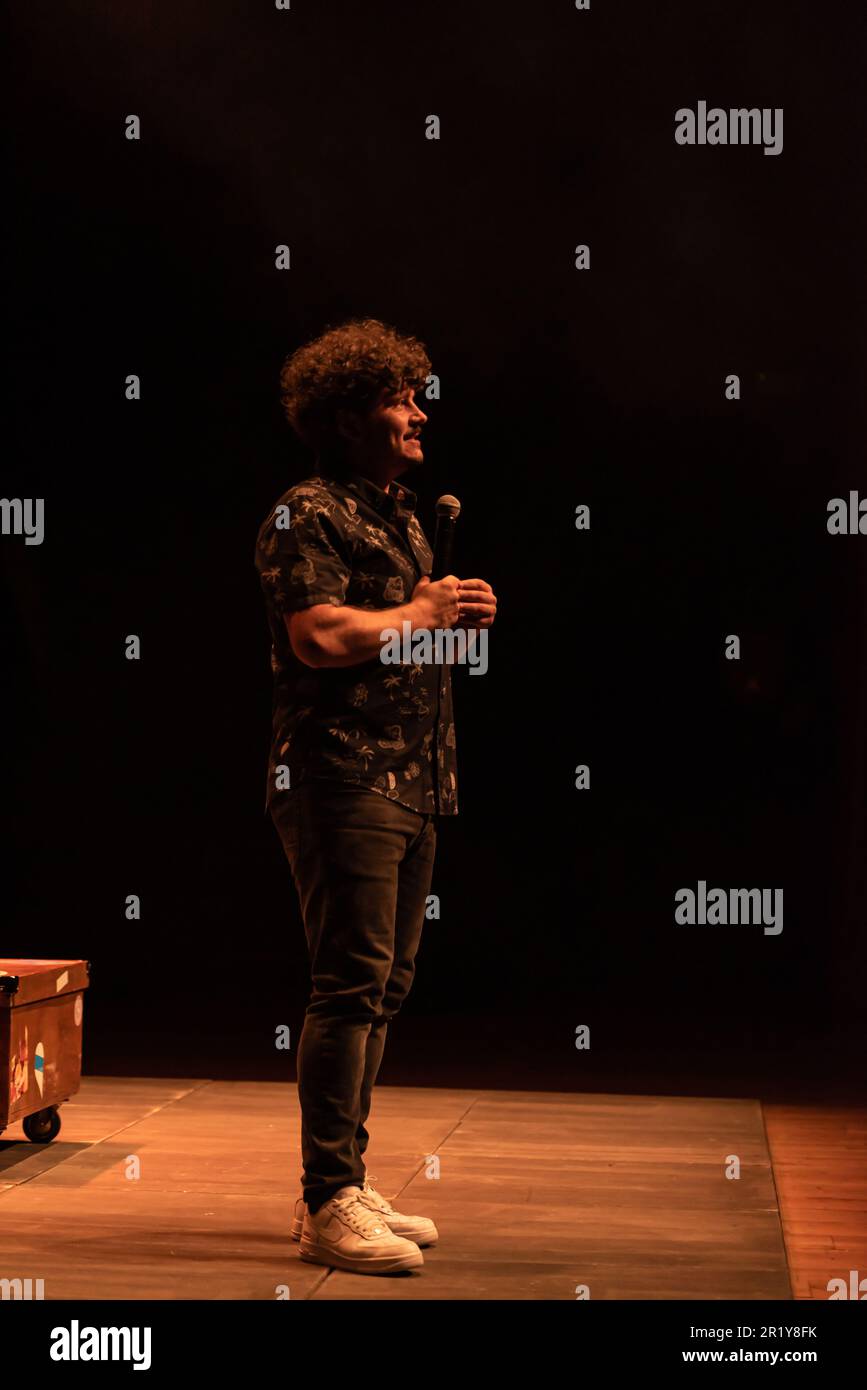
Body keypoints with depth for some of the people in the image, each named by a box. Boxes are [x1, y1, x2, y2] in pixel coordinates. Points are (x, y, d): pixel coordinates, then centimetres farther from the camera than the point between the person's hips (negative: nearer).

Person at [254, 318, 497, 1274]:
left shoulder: (402, 516, 22)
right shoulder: (307, 516, -7)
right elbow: (321, 636, -21)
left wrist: (461, 613, 8)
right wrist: (422, 612, -9)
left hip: (411, 783, 10)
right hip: (342, 775, -10)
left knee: (383, 987, 11)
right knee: (352, 983, -11)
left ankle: (340, 1186, 19)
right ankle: (329, 1204, -7)